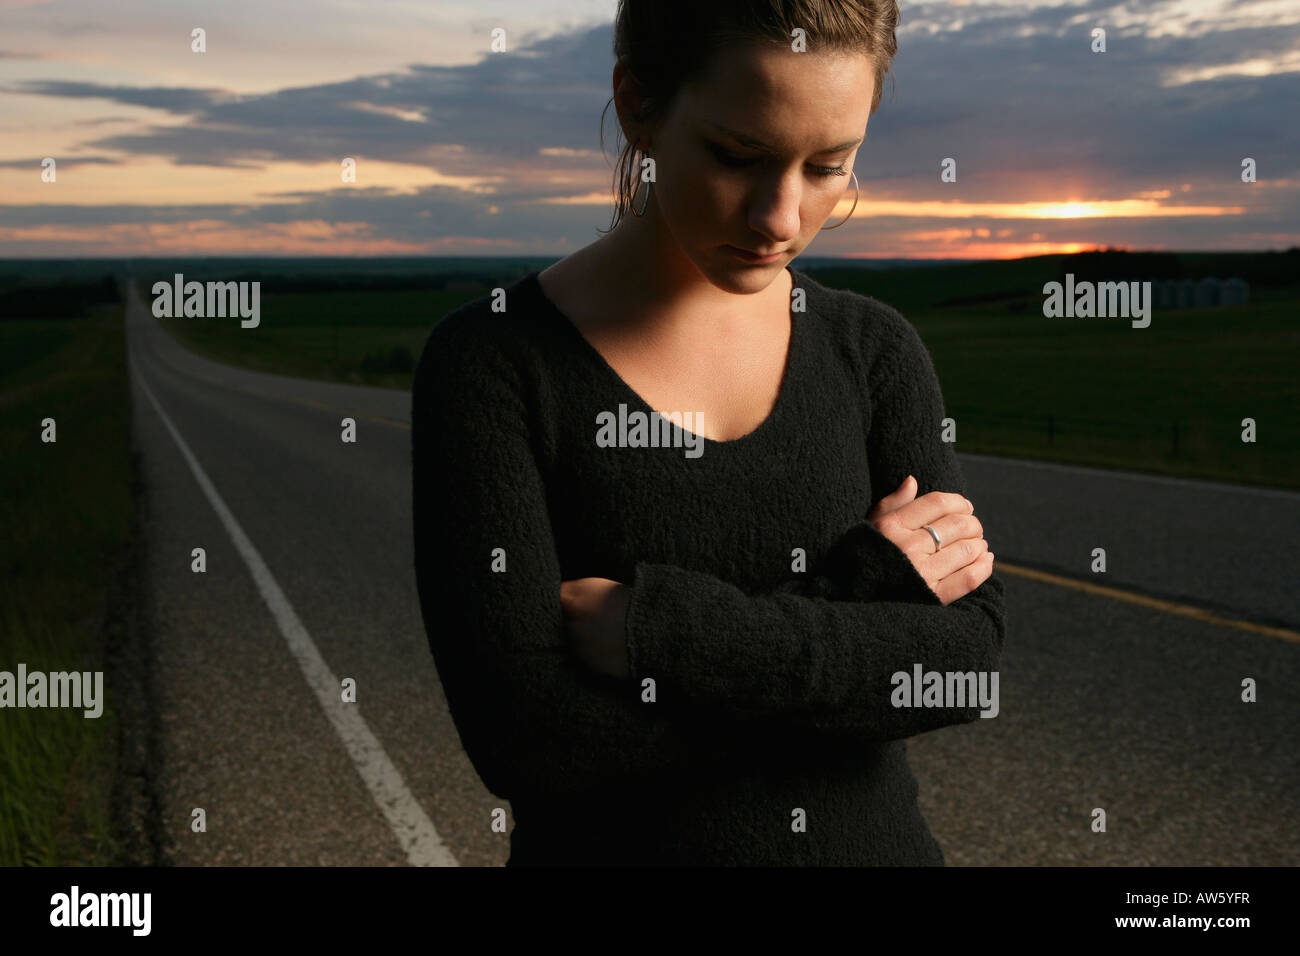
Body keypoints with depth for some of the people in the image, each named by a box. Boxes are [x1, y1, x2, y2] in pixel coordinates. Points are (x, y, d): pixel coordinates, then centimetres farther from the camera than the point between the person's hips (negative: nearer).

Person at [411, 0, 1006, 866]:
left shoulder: (876, 351, -4)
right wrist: (860, 605, -19)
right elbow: (525, 738, -22)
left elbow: (967, 660, -14)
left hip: (873, 833, 3)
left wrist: (660, 628, -23)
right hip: (609, 847, -2)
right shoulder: (487, 362, -14)